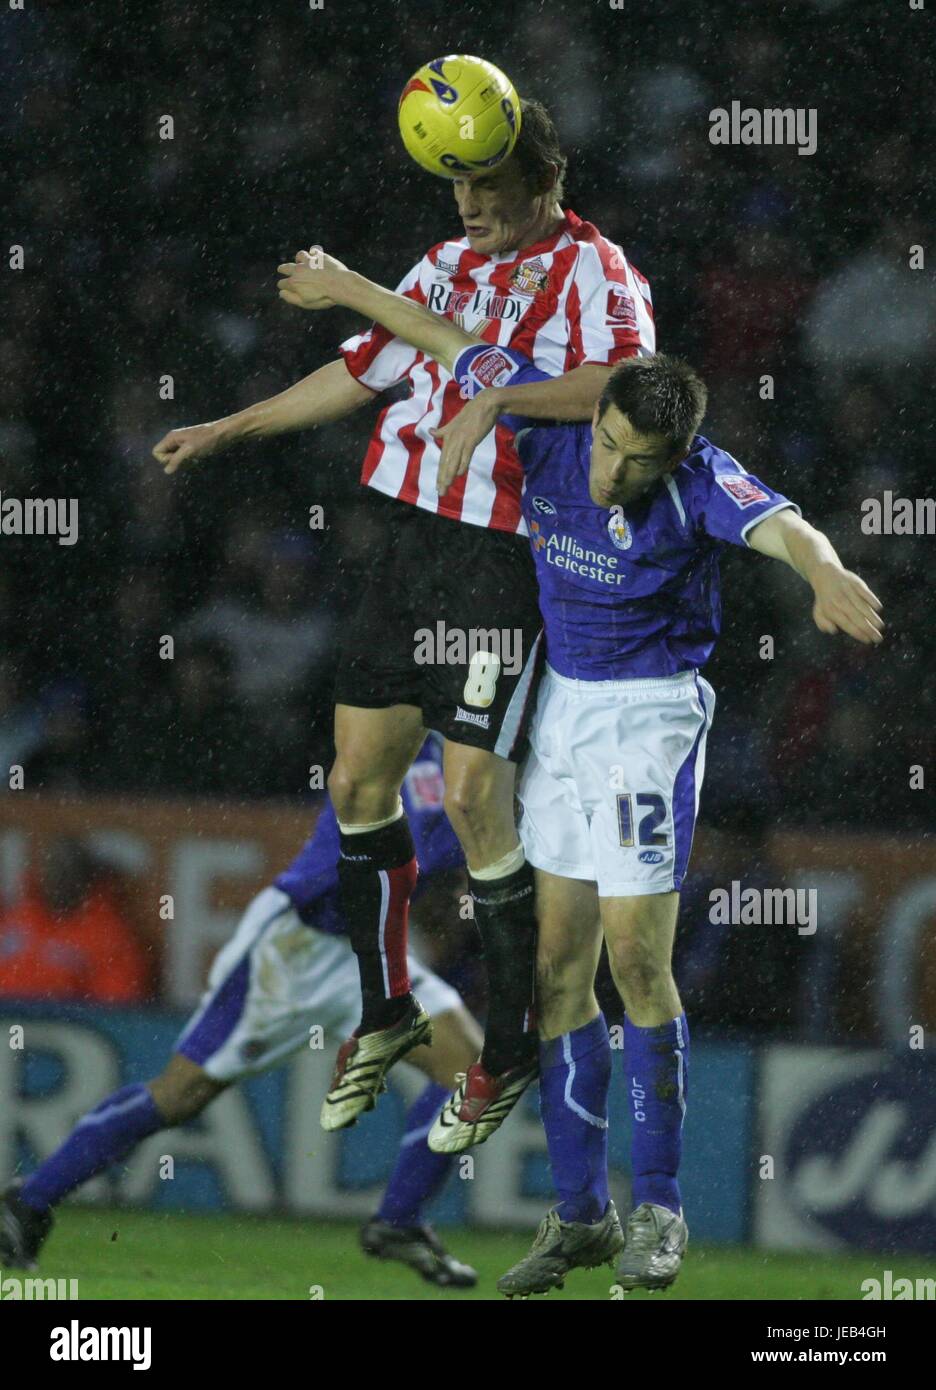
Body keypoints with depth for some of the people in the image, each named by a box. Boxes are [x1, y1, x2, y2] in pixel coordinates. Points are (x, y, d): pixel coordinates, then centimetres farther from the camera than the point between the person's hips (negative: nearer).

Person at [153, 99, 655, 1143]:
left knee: (474, 799, -8)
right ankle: (386, 1013, 27)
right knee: (358, 781, 11)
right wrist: (227, 430, 32)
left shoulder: (588, 270, -9)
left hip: (501, 558, -8)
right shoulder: (448, 265, 15)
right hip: (409, 542, 8)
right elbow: (361, 370, 28)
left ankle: (511, 1046, 6)